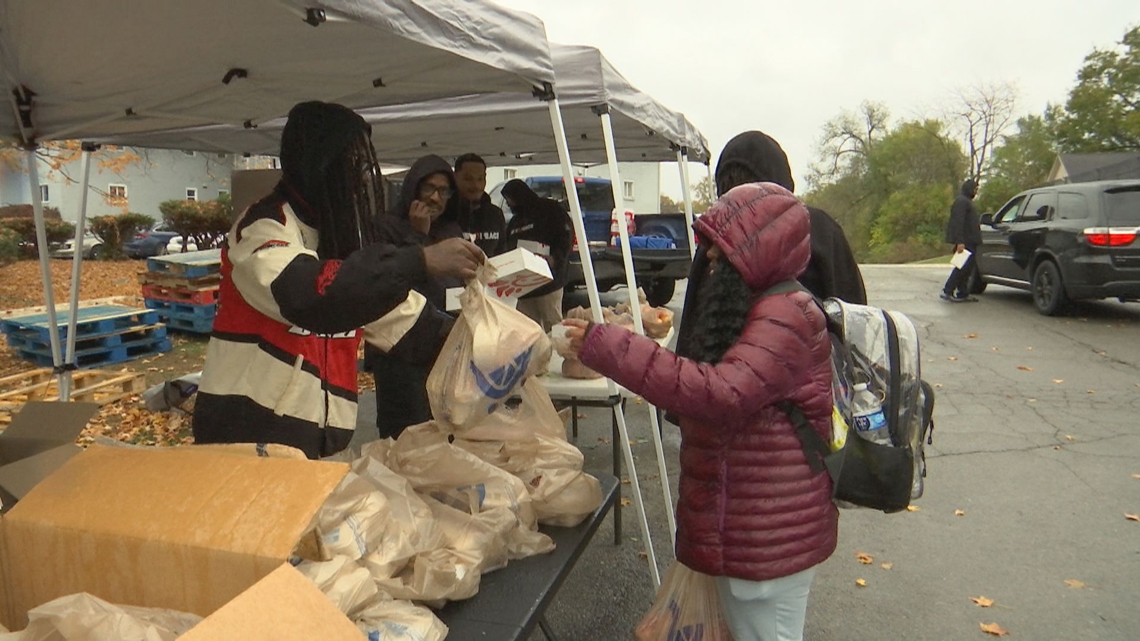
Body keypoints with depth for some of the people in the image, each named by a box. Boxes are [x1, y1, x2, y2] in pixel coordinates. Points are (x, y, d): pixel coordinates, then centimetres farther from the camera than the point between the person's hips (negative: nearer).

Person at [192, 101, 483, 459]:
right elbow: (309, 295, -34)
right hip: (247, 435, -6)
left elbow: (410, 324, 9)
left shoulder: (341, 239, 9)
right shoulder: (264, 226, -13)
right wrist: (421, 262, -32)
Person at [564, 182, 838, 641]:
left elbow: (723, 393, -34)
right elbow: (706, 376, 19)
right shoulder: (753, 308, 11)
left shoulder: (787, 315, -22)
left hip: (770, 534, -9)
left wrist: (607, 348, -35)